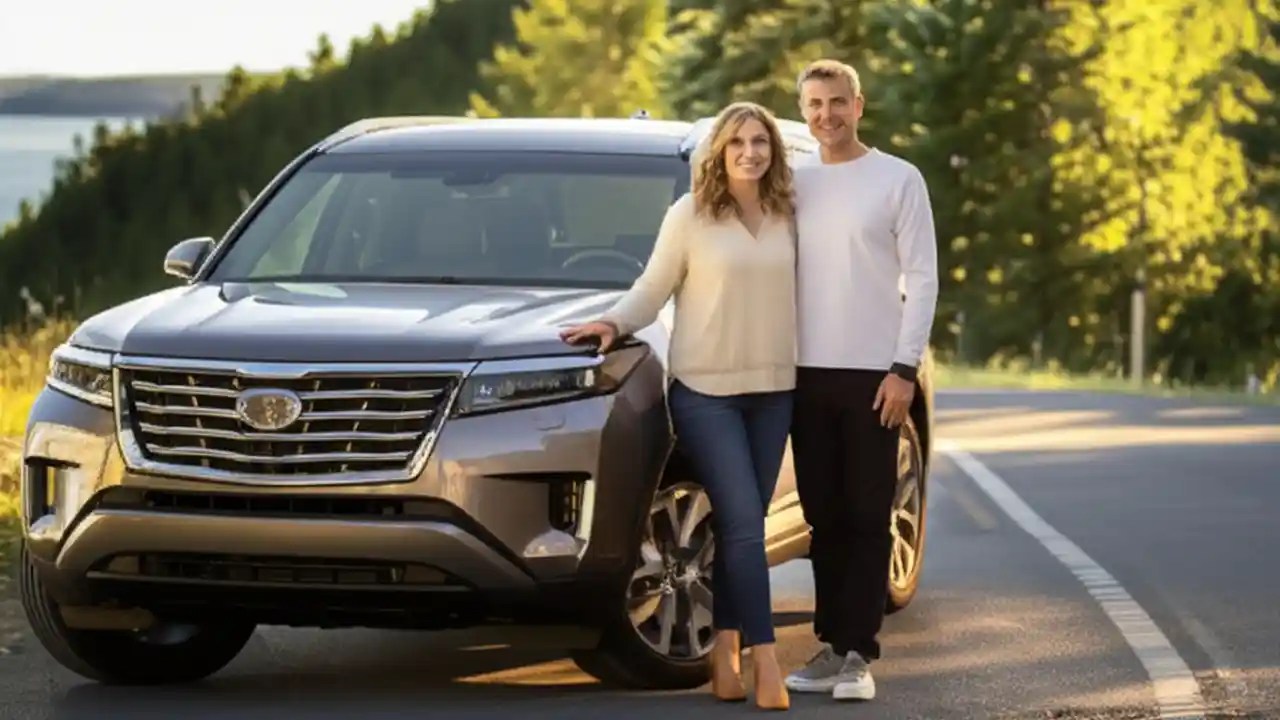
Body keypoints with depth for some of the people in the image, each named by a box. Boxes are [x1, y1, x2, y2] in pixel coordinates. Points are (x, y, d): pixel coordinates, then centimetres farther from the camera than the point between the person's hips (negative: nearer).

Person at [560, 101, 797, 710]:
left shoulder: (787, 217, 8)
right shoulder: (690, 215, -2)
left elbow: (796, 295, 13)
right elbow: (653, 288, 0)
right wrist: (614, 322, -17)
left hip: (773, 389, 4)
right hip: (705, 390, -4)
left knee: (742, 527, 6)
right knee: (743, 525, -12)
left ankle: (725, 658, 10)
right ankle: (765, 662, -15)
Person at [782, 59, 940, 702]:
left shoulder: (898, 179, 0)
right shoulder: (793, 183, 12)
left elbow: (922, 278, -3)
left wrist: (904, 368, -11)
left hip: (871, 373, -4)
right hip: (808, 373, 4)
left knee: (866, 520, -4)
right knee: (824, 519, 6)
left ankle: (856, 652, -4)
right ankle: (833, 646, 11)